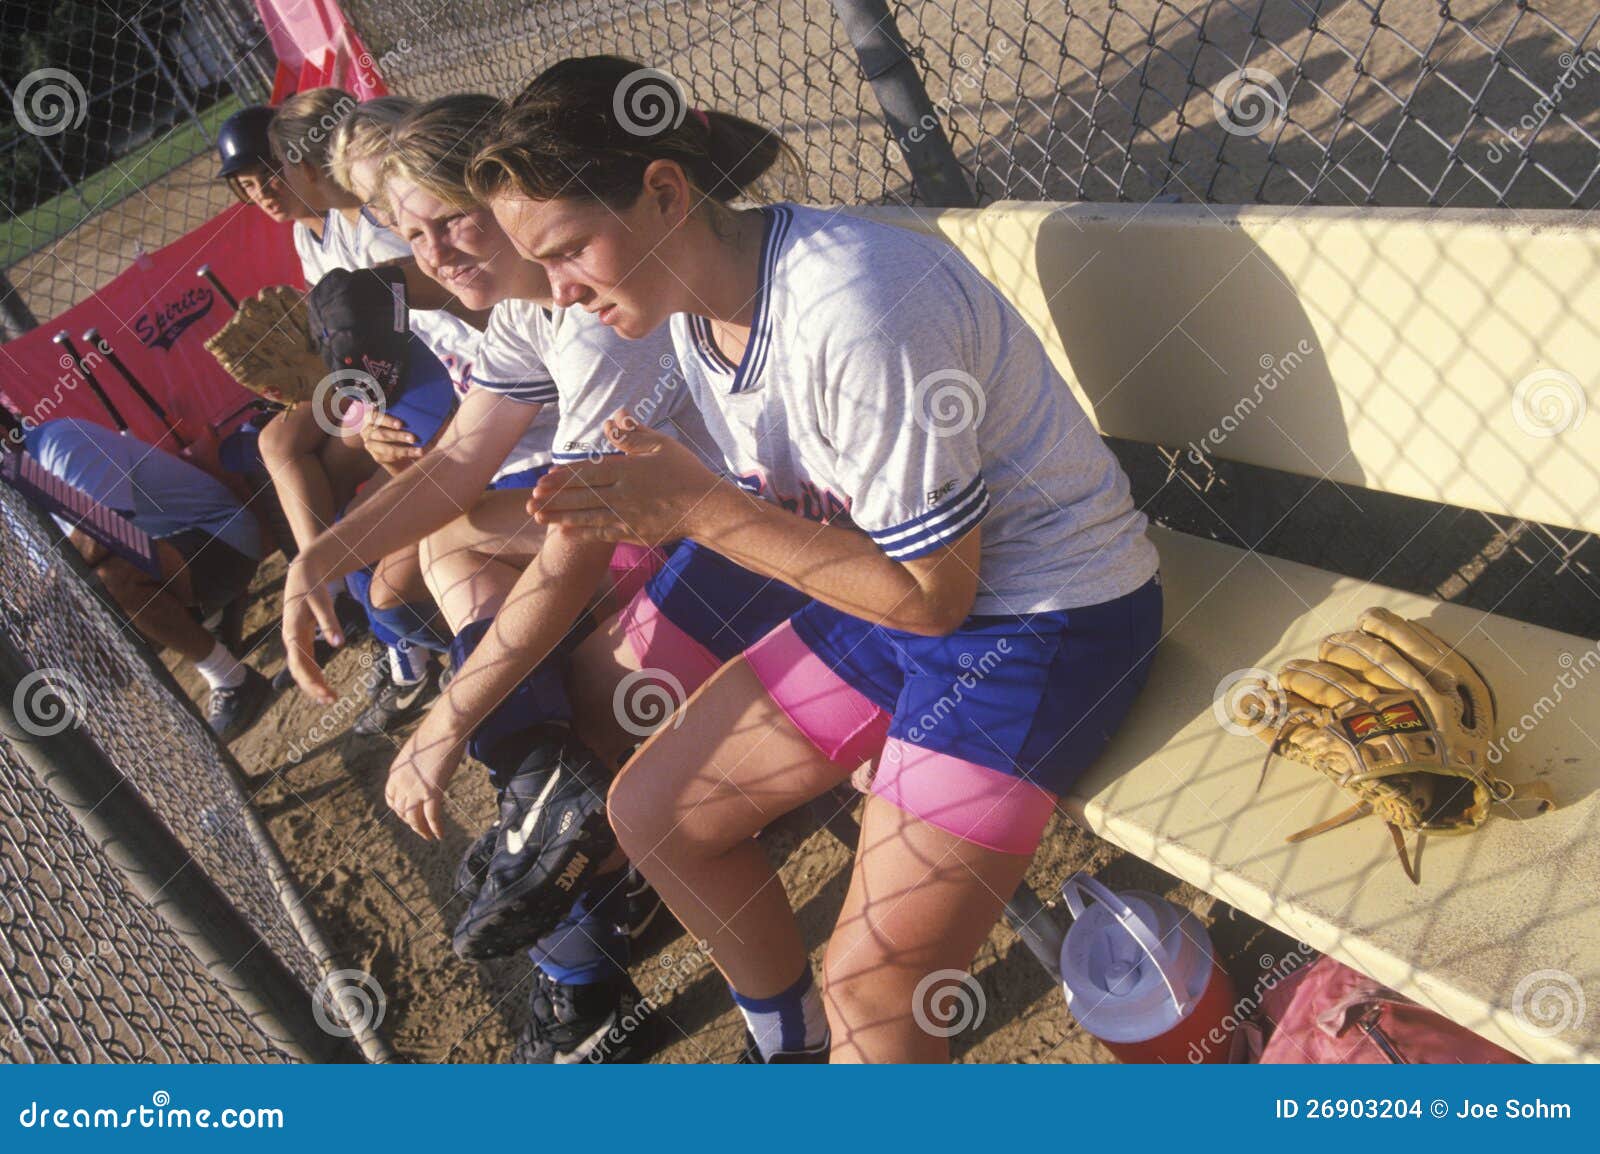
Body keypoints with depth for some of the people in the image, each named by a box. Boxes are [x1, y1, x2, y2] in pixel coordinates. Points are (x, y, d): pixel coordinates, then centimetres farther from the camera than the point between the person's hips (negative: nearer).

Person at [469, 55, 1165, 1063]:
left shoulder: (853, 311, -28)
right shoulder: (693, 304, -1)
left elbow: (930, 593, -22)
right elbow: (796, 512, 6)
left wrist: (702, 508, -21)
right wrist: (651, 513, -11)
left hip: (1048, 615, -8)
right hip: (890, 591, 8)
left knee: (871, 995, -17)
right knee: (651, 812, 10)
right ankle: (792, 1044, 31)